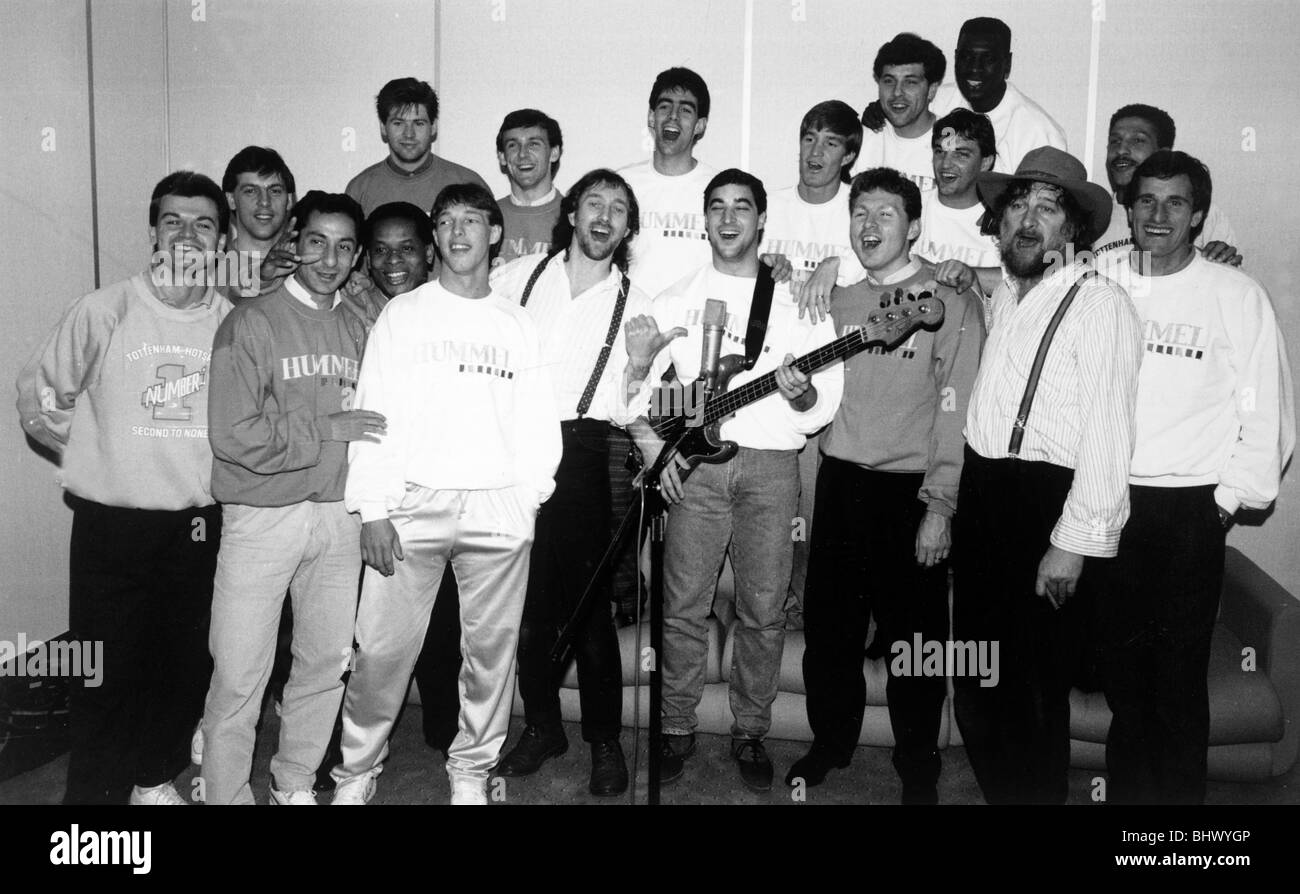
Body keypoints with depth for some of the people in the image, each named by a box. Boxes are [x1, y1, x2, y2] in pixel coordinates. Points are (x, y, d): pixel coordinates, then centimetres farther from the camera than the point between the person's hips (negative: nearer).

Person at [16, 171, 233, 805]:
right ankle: (95, 791, 22)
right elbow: (39, 398, 2)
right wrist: (94, 456, 4)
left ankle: (154, 779, 36)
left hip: (197, 526, 3)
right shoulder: (103, 311, -8)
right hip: (112, 523, -3)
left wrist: (213, 474, 8)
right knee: (109, 671, 4)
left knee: (185, 665, 14)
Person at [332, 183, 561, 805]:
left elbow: (538, 421, 11)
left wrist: (530, 494, -1)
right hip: (412, 504, -1)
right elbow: (372, 413, 1)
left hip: (500, 510, 2)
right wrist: (373, 509, -6)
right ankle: (357, 770, 18)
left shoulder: (518, 324, 12)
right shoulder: (402, 315, 7)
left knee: (491, 648, 6)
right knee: (383, 649, 0)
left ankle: (471, 770, 23)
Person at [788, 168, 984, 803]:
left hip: (908, 489, -4)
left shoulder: (951, 304, -4)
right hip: (839, 481, 5)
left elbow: (956, 413, -9)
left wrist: (939, 507, -14)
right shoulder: (838, 302, 11)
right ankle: (830, 741, 31)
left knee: (913, 634, 5)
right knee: (828, 625, 12)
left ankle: (918, 764, 23)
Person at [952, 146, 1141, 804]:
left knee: (1037, 689, 3)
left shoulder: (1099, 302, -11)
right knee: (976, 682, 17)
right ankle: (1000, 789, 35)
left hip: (1045, 500, -8)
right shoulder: (1003, 297, 13)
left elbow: (1107, 435, -17)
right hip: (980, 494, 8)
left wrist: (1074, 543, -19)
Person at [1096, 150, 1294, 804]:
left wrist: (1233, 497, -3)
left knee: (1179, 675, 2)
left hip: (1189, 510, -2)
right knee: (1120, 666, 12)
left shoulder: (1237, 296, -1)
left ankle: (1178, 794, 17)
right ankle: (1125, 788, 27)